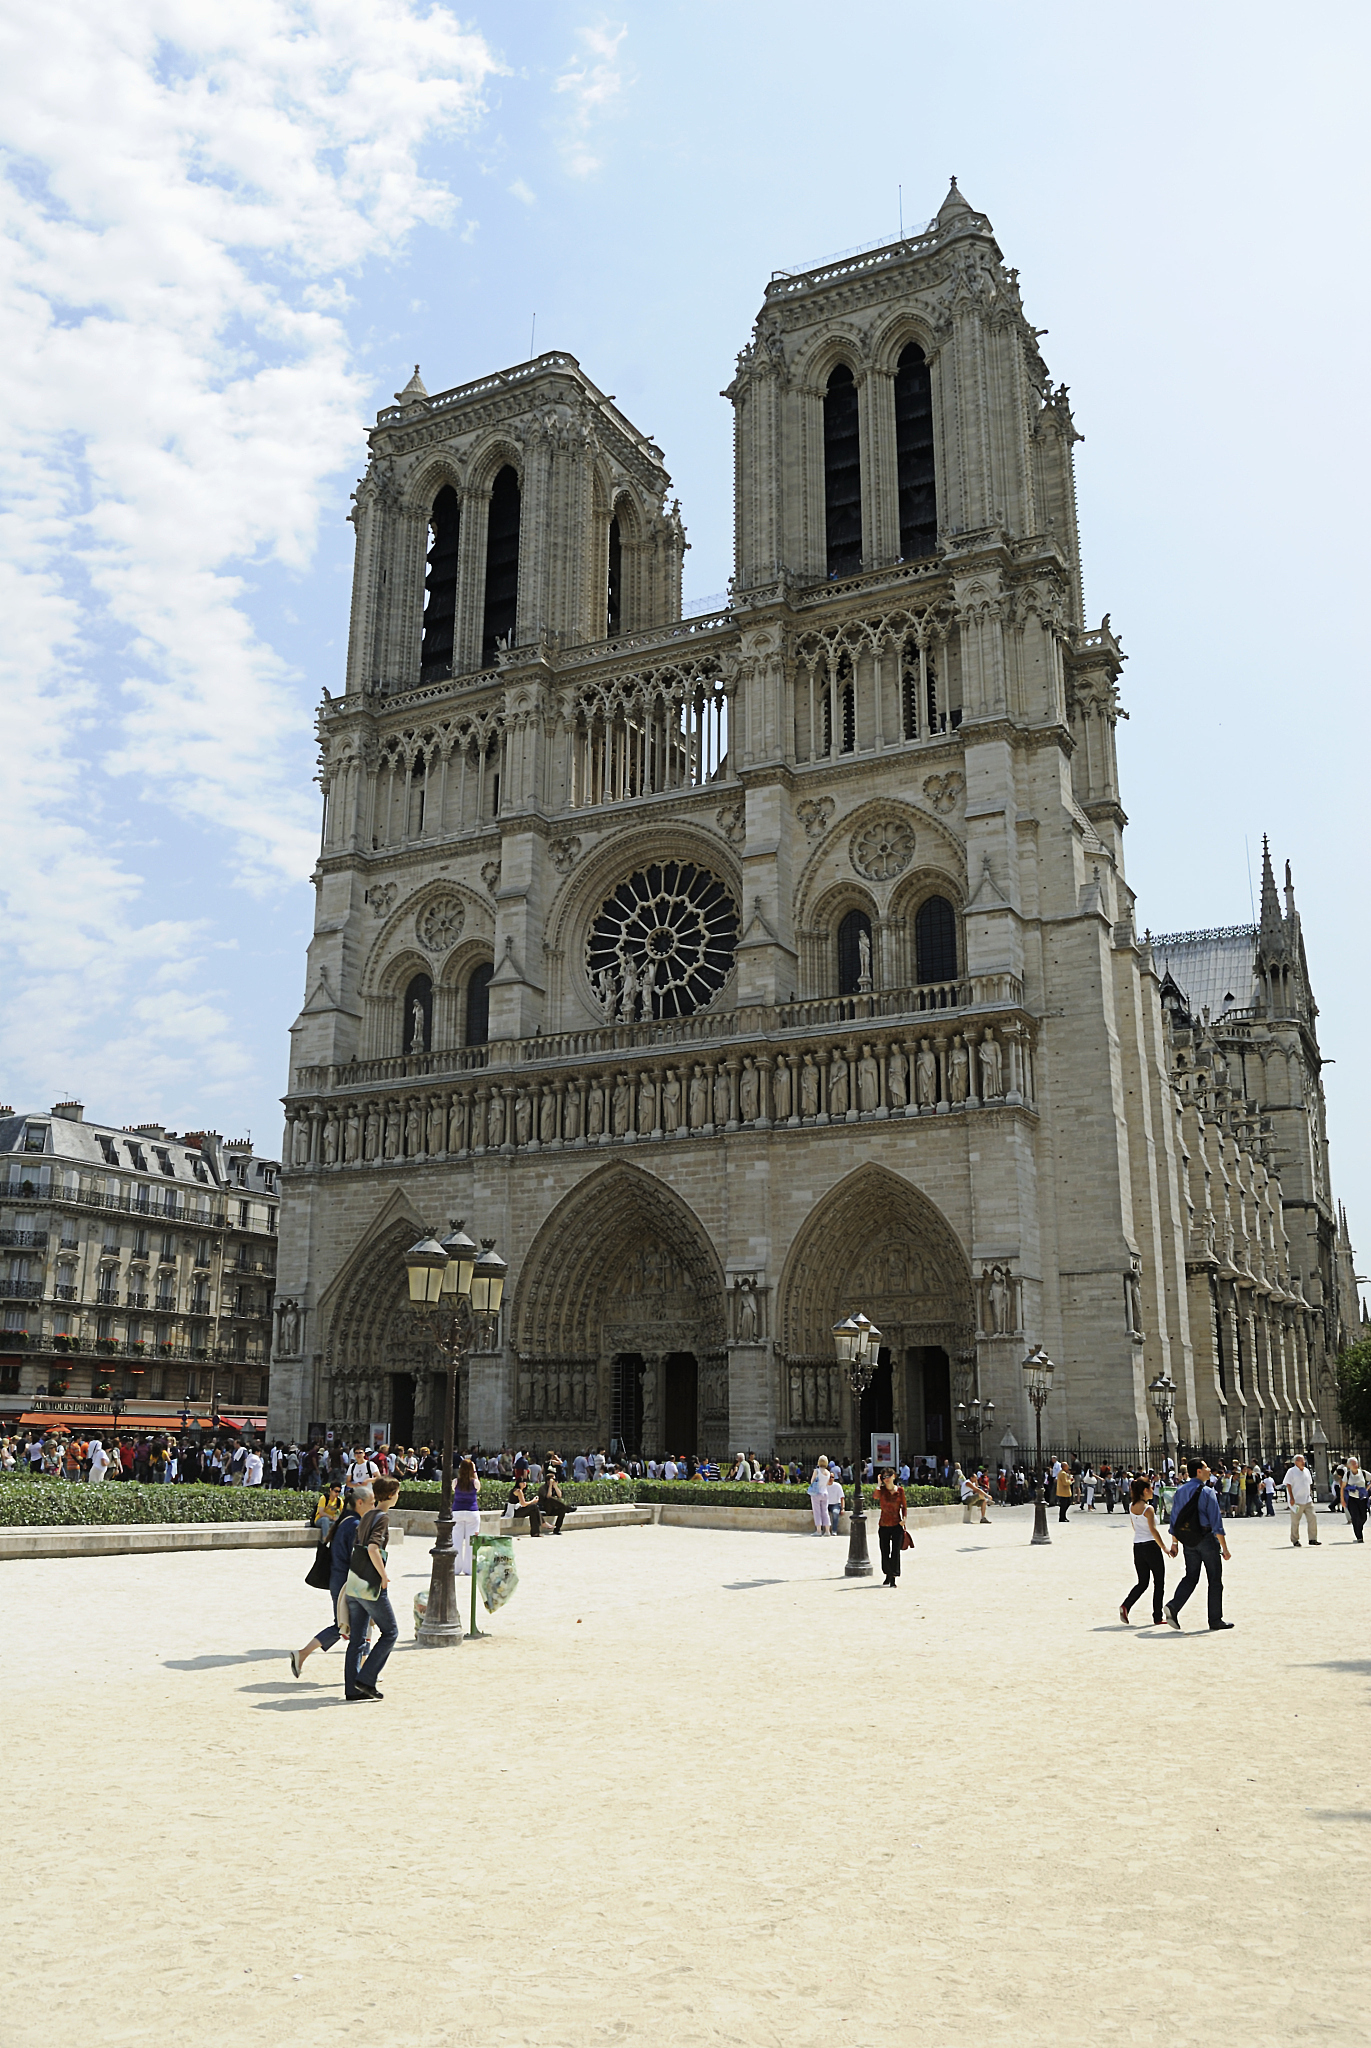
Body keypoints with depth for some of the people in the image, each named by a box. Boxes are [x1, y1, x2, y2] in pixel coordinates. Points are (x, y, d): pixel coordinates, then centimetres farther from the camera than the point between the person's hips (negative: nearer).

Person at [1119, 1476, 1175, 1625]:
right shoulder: (1148, 1509, -15)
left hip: (1137, 1546, 7)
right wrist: (1164, 1548, -13)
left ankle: (1126, 1606, -9)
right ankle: (1157, 1618, 10)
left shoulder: (1131, 1507, 6)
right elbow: (1153, 1530, -20)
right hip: (1151, 1546, -6)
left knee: (1142, 1583, 12)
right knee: (1159, 1583, 8)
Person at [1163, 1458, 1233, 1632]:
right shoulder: (1206, 1492, -13)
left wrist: (1174, 1542, 16)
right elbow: (1216, 1521, -14)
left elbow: (1174, 1517, 9)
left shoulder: (1180, 1491, 6)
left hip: (1188, 1541, 6)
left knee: (1191, 1577, 11)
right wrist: (1224, 1548, -11)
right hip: (1206, 1539, -6)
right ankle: (1215, 1619, 13)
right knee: (1215, 1579, 7)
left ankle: (1173, 1606, -9)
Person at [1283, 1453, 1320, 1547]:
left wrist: (1310, 1495, 16)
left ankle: (1312, 1539, 5)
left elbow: (1309, 1484, 22)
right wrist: (1291, 1498, -16)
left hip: (1307, 1500, 6)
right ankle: (1295, 1540, 11)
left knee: (1313, 1518, -3)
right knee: (1295, 1521, 0)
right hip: (1296, 1501, -6)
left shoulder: (1307, 1471, 13)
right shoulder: (1291, 1471, -6)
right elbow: (1288, 1485, -10)